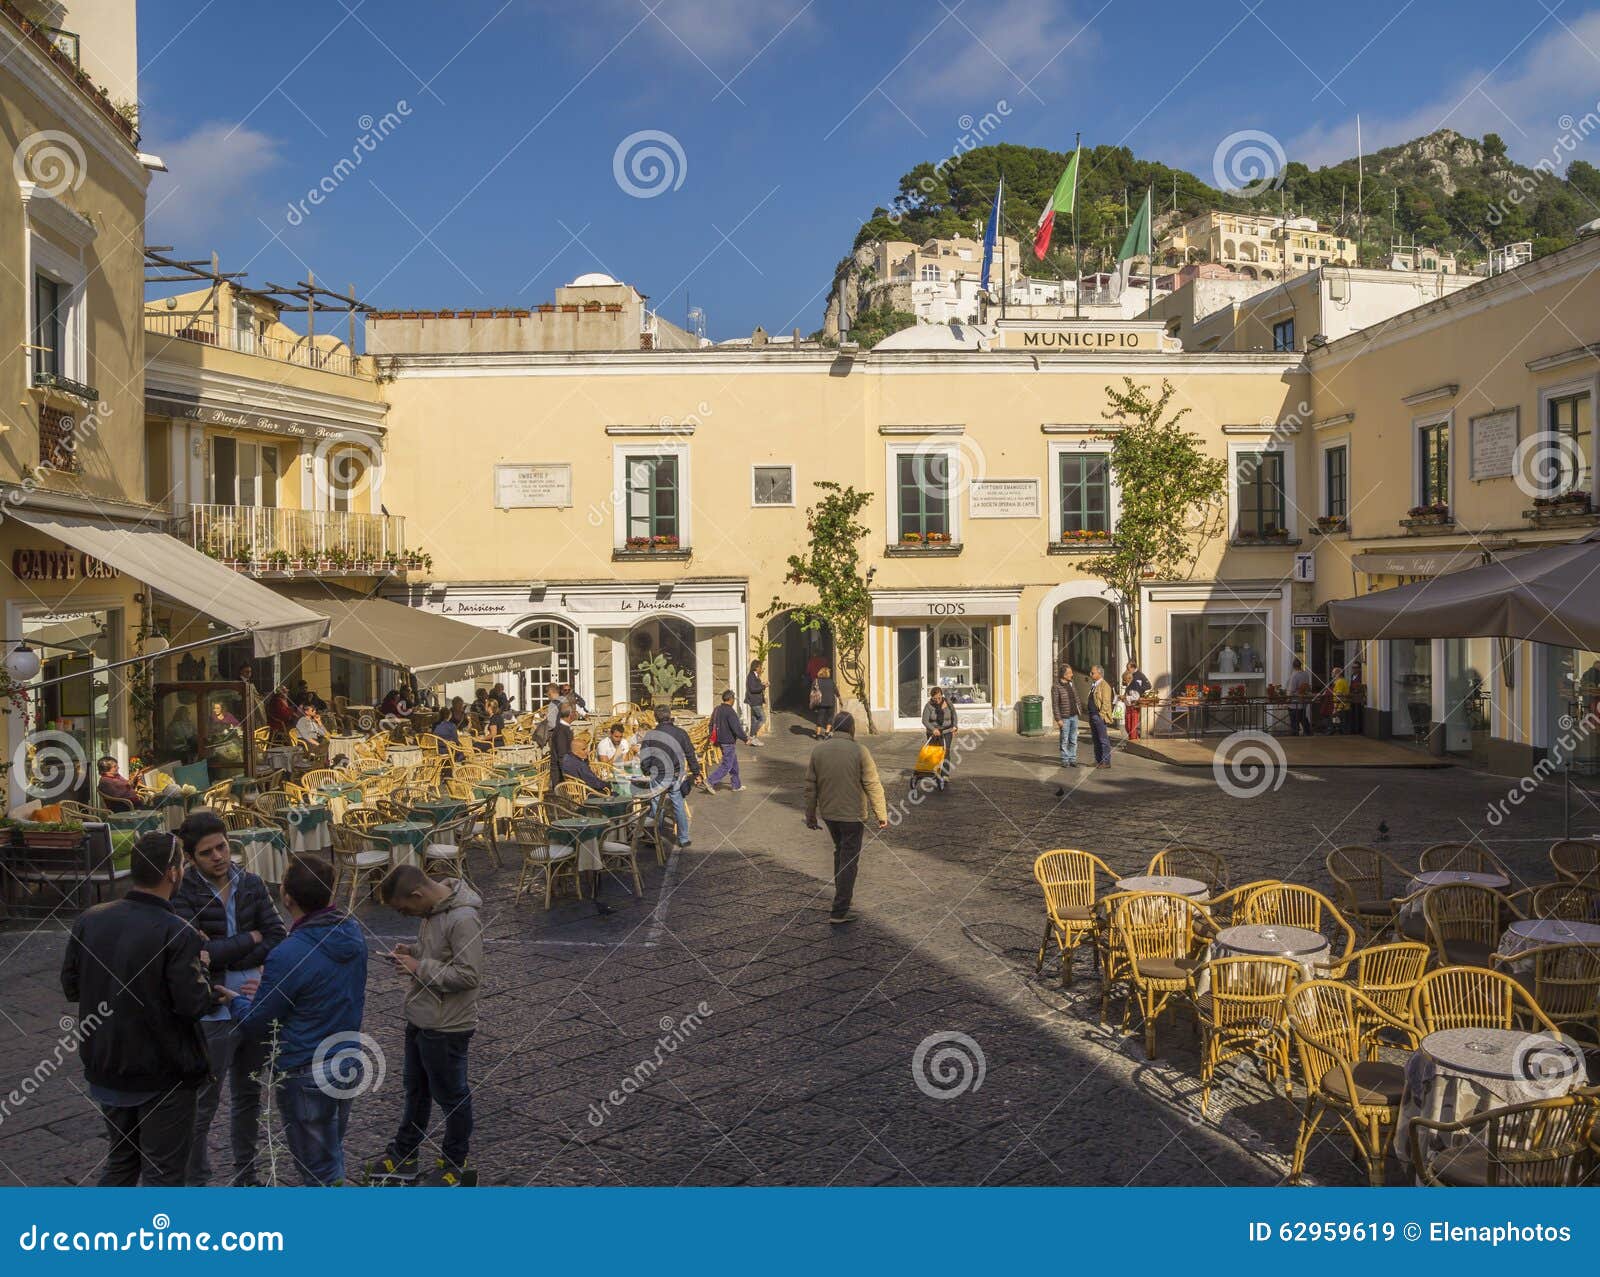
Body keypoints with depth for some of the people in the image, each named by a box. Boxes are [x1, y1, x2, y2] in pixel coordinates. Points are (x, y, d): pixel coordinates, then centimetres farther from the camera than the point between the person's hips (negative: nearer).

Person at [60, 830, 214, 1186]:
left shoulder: (88, 920, -4)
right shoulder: (178, 933, -24)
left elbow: (70, 986, 5)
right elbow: (193, 1004, -24)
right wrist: (199, 969, -6)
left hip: (105, 1071, 6)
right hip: (163, 1076, -6)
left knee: (121, 1160, 25)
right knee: (162, 1172, 8)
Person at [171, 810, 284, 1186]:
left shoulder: (251, 885, 0)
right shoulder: (184, 894, -14)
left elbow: (278, 938, -8)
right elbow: (196, 952, -24)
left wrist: (222, 956, -17)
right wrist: (250, 938, -12)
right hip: (212, 1014, -5)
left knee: (248, 1098, 19)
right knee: (202, 1106, 7)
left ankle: (245, 1178, 35)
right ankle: (195, 1183, 23)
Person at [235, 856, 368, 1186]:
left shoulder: (287, 956, -26)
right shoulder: (353, 932, -4)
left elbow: (256, 1028, -12)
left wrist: (236, 1001, 7)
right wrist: (270, 986, 18)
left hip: (307, 1075, -7)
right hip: (350, 1060, 7)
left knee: (319, 1167, 9)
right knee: (333, 1149, 26)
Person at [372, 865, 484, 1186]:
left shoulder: (463, 919, -28)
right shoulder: (433, 908, 0)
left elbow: (469, 975, -29)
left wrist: (419, 968, -23)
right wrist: (412, 951, -2)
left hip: (447, 1027, -9)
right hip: (419, 1019, 9)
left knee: (451, 1096, 11)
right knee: (415, 1090, 24)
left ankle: (455, 1162, 31)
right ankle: (403, 1156, 42)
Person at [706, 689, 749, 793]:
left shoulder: (716, 710, 7)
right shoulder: (730, 712, -20)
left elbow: (711, 725, 15)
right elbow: (737, 728, -22)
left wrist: (714, 739, 24)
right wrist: (746, 738, -9)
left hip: (720, 741, 9)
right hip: (729, 742, -9)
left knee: (734, 764, 19)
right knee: (726, 765, -2)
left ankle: (737, 785, 26)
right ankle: (710, 781, -8)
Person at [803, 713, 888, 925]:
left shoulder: (817, 751, 0)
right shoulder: (859, 752, -11)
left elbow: (810, 787, 4)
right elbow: (873, 786, -10)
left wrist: (810, 816, 12)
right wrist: (881, 815, -3)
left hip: (828, 813, 4)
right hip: (853, 815, -4)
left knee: (840, 851, 24)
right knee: (849, 860, 1)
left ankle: (842, 895, 31)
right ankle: (839, 911, -2)